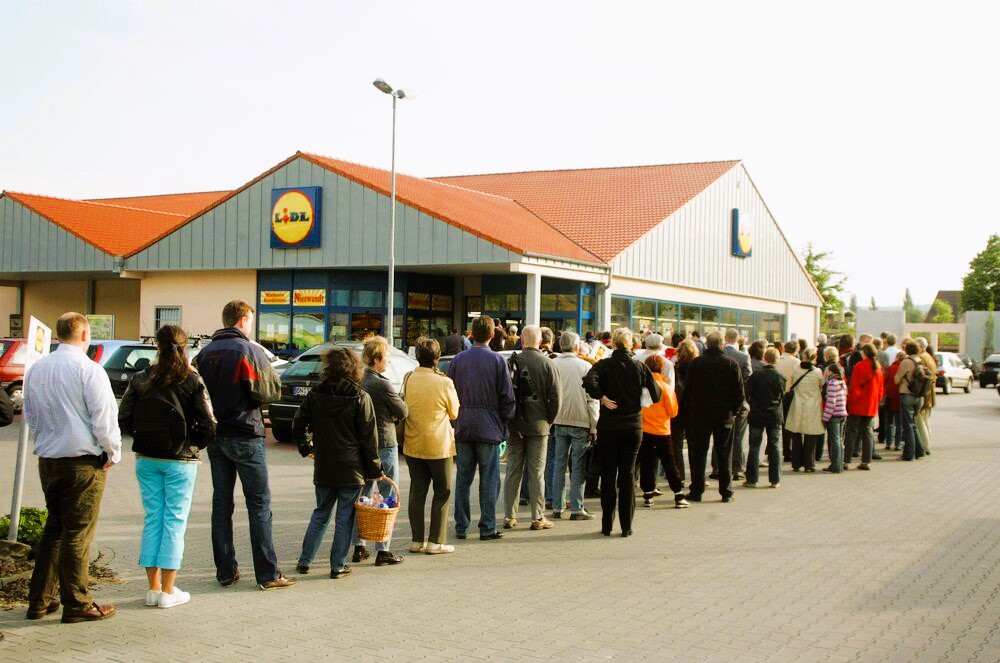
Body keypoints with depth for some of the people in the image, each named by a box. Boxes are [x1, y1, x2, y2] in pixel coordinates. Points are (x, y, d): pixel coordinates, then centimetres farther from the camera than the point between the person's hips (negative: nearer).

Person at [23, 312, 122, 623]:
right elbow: (104, 419, -15)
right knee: (78, 533, 1)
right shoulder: (88, 370, -15)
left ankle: (39, 600, 21)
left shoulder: (37, 369, 7)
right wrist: (112, 454, -1)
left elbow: (30, 416, 16)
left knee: (53, 529, 17)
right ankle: (77, 604, 8)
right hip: (83, 462, -7)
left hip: (47, 460, 7)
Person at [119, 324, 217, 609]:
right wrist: (193, 444, 6)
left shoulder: (140, 379, -1)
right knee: (175, 521, 3)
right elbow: (208, 425, -12)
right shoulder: (193, 381, -8)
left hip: (146, 459, 3)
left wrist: (143, 438, 13)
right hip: (180, 460, -3)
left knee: (152, 518, 11)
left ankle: (153, 587, 14)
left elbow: (124, 419, -2)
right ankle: (168, 591, 5)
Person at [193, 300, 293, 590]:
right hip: (244, 435, -6)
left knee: (222, 503, 11)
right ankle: (267, 574, -2)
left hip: (215, 436, 6)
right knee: (259, 504, -1)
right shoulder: (249, 351, -11)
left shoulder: (206, 352, 6)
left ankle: (226, 571, 14)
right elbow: (272, 392, -9)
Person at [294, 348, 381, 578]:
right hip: (351, 469, -4)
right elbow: (369, 438, -8)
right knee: (345, 517, 5)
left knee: (320, 514, 17)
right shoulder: (360, 398, -10)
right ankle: (338, 565, 7)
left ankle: (304, 561, 17)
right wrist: (374, 469, -1)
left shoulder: (315, 394, 0)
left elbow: (298, 426, 4)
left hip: (323, 468, 4)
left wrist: (306, 448, 22)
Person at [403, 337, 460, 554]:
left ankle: (417, 540, 14)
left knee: (417, 492, 11)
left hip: (413, 445, 4)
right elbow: (454, 413, -1)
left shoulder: (408, 379, -4)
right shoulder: (444, 382, -14)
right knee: (442, 492, 7)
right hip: (438, 445, -4)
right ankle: (436, 541, 5)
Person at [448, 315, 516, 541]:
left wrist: (454, 420, 14)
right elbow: (507, 396, -6)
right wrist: (504, 422, 6)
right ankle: (487, 528, 3)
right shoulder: (497, 360, -7)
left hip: (462, 428, 3)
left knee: (463, 478, 10)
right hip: (489, 428, -3)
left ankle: (461, 526, 13)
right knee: (489, 480, 2)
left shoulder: (458, 359, 2)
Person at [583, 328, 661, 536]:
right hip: (633, 428, 1)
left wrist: (602, 398, -14)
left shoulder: (604, 365, -7)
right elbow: (656, 395, -1)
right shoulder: (640, 367, -1)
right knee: (627, 475, 7)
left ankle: (607, 525, 9)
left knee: (608, 475, 7)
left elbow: (589, 382, -26)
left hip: (608, 427, -1)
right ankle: (626, 526, 7)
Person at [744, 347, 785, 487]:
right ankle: (775, 480, 9)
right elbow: (782, 394, 5)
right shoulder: (780, 377, -7)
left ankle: (752, 479, 4)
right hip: (774, 415, 1)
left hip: (757, 414, -1)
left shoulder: (756, 375, -10)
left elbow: (748, 393, -4)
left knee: (754, 447, 5)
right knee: (774, 447, 9)